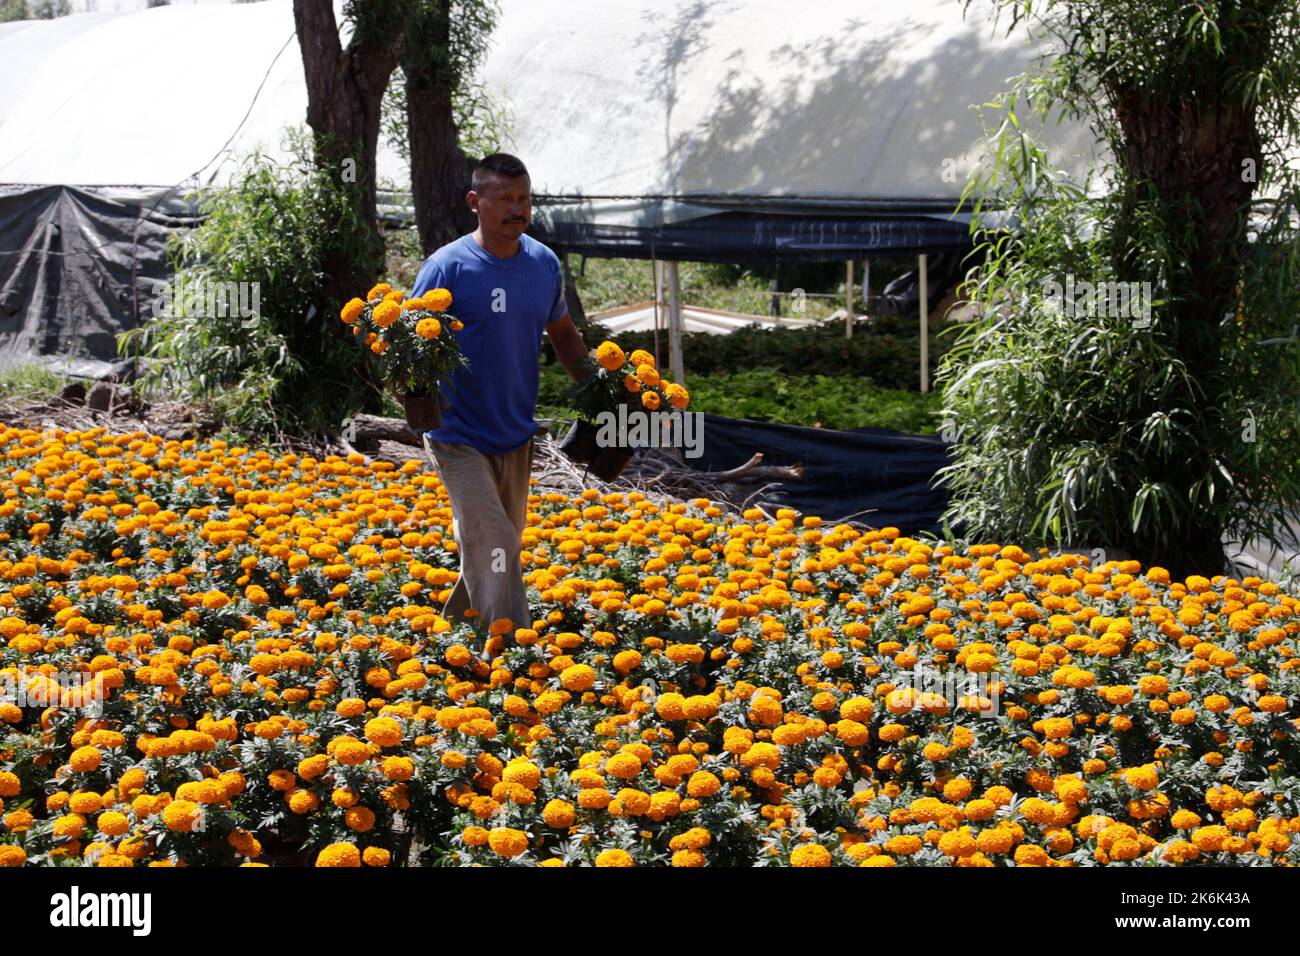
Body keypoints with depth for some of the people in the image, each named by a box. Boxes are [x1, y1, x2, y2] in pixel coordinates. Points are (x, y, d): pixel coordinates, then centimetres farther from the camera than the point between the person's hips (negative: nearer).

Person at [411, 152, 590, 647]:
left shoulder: (544, 263, 4)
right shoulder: (448, 266, -13)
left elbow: (563, 333, 19)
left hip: (517, 438, 6)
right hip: (460, 437, -6)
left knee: (500, 550, 15)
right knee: (494, 550, -14)